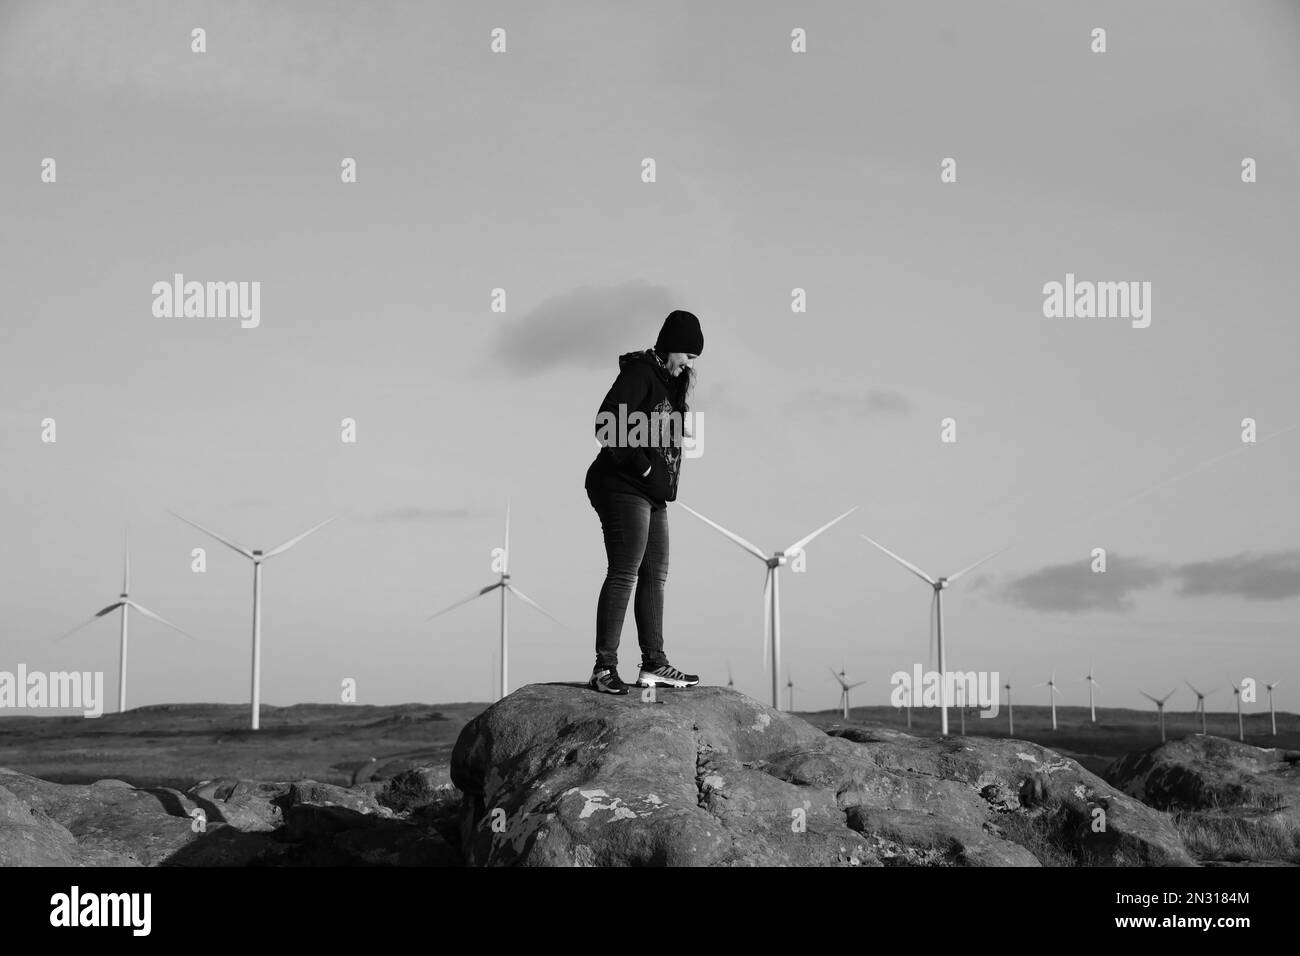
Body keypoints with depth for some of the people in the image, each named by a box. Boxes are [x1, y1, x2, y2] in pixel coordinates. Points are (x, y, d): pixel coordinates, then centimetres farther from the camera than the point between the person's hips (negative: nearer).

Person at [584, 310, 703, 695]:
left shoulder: (670, 382, 19)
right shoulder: (638, 374, -11)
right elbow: (607, 425, -21)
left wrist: (665, 480, 9)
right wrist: (642, 465, -18)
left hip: (653, 494, 10)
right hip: (624, 489, -10)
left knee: (655, 576, 11)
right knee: (624, 574, -11)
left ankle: (654, 663, 18)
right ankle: (604, 668, -8)